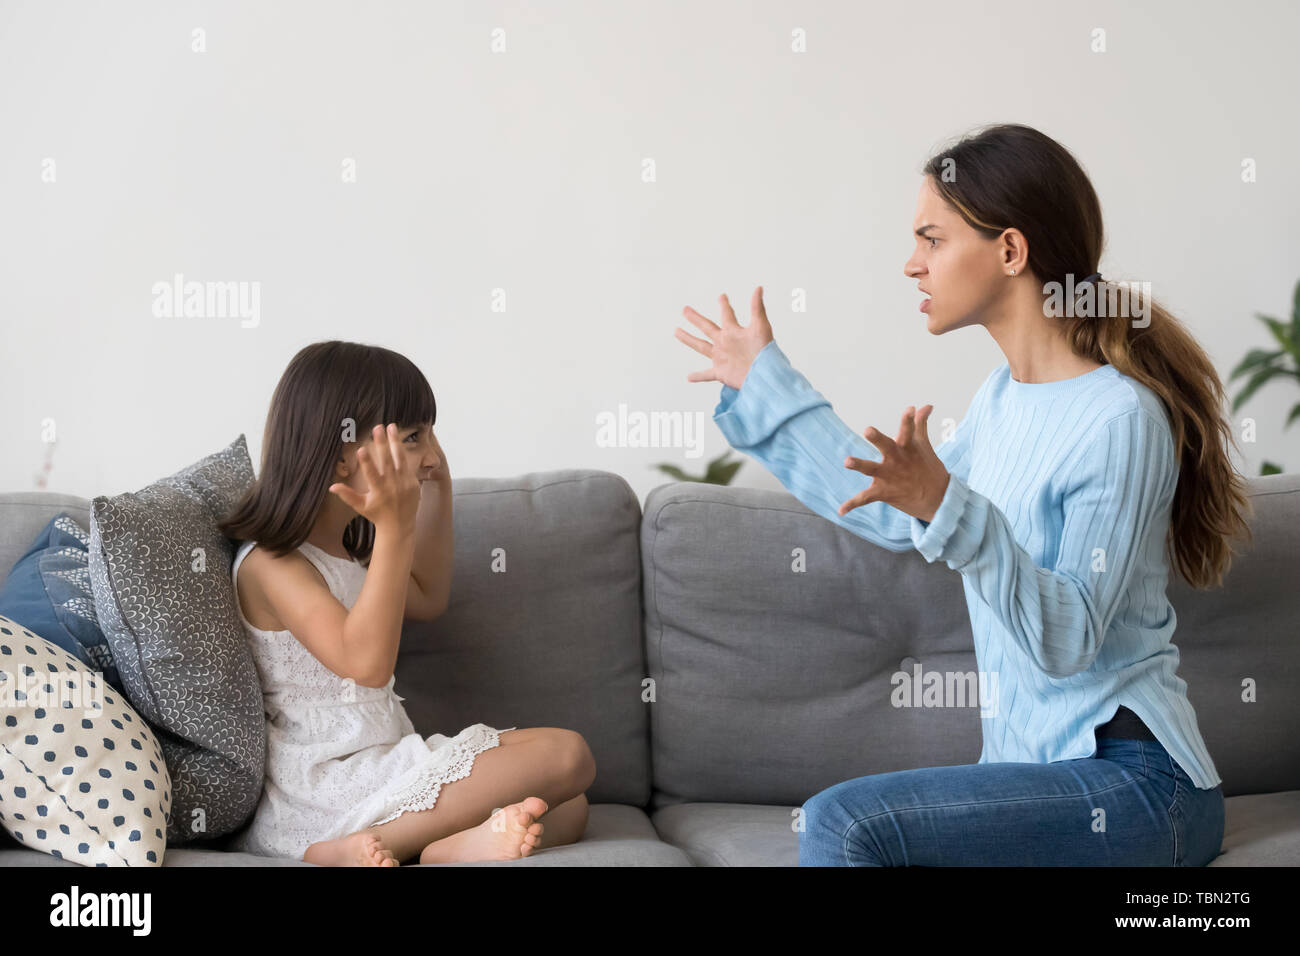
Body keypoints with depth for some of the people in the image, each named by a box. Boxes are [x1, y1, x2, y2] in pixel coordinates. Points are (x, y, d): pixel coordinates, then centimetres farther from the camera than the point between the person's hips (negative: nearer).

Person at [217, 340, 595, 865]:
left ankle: (450, 846, -29)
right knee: (566, 754, -17)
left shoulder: (347, 547, 16)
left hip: (381, 761, 10)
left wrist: (437, 490, 22)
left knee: (568, 811, -1)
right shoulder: (272, 562, -15)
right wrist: (395, 530, -31)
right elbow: (367, 662, -28)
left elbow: (427, 599, 33)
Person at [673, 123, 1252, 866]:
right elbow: (899, 517, 24)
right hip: (1036, 762, 8)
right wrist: (766, 386, 29)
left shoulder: (1120, 419, -16)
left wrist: (949, 509, -33)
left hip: (1134, 781, -8)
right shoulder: (1004, 397, 11)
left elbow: (1068, 640, -20)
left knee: (844, 824, -25)